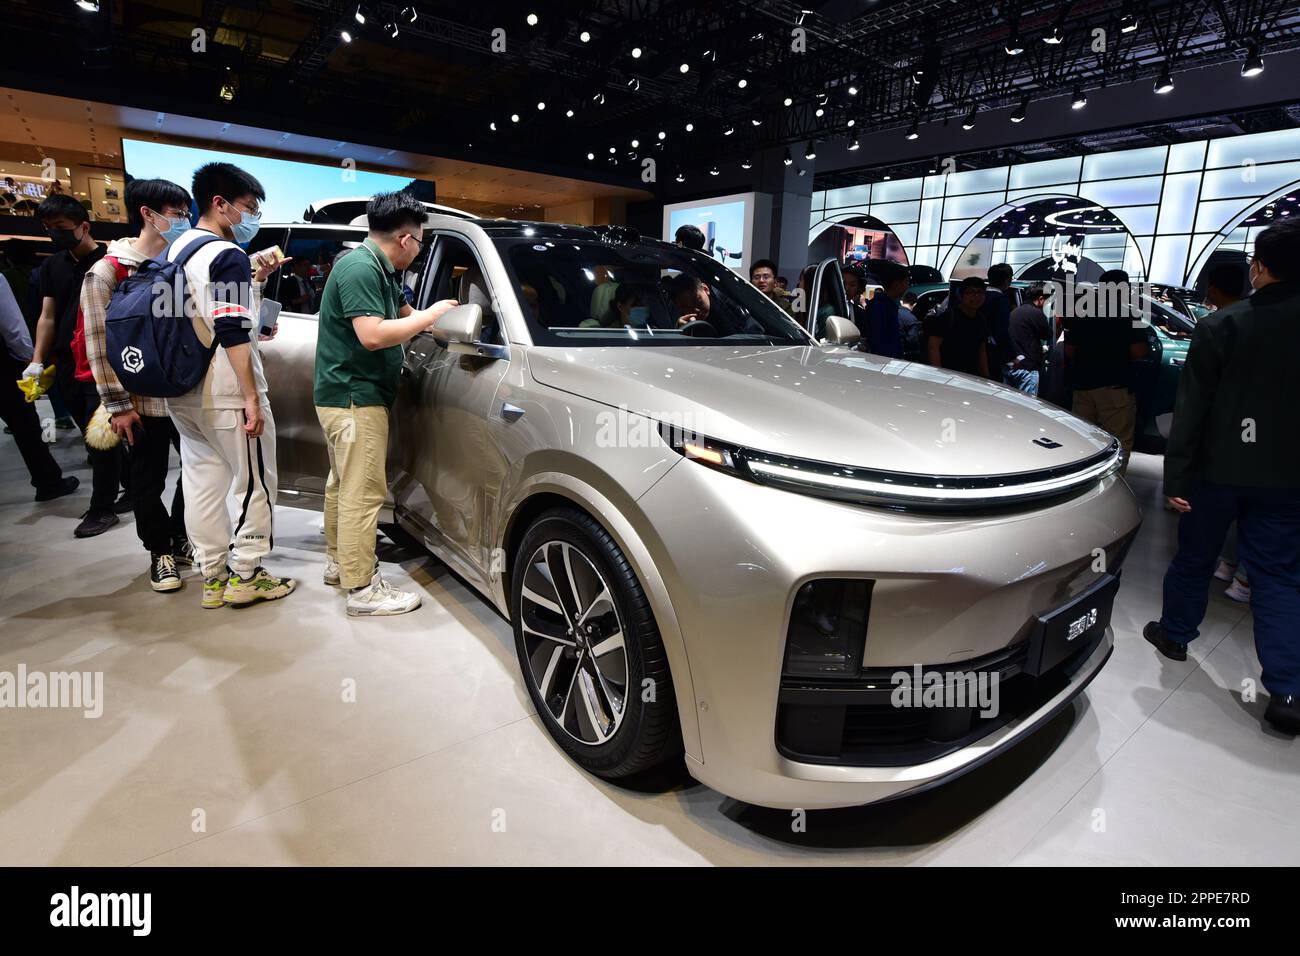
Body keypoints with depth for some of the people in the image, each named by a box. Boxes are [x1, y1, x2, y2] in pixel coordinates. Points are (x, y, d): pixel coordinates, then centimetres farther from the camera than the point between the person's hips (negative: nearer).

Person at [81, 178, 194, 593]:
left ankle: (182, 539, 31)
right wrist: (118, 406, -12)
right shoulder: (108, 271, -6)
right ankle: (160, 552, 26)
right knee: (149, 483, 8)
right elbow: (100, 344, -9)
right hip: (143, 402, -4)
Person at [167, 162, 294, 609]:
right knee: (256, 483, 3)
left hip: (183, 393, 9)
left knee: (202, 483, 11)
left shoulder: (177, 248, 14)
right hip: (225, 394, -9)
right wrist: (252, 397, -20)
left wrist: (252, 281, 17)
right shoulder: (228, 254, -13)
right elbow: (232, 333, -20)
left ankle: (213, 576, 19)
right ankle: (245, 575, 10)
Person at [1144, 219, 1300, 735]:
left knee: (1194, 556, 16)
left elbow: (1191, 408, -12)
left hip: (1218, 469, -2)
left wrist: (1176, 476, -8)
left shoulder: (1220, 325, -10)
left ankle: (1174, 633, 34)